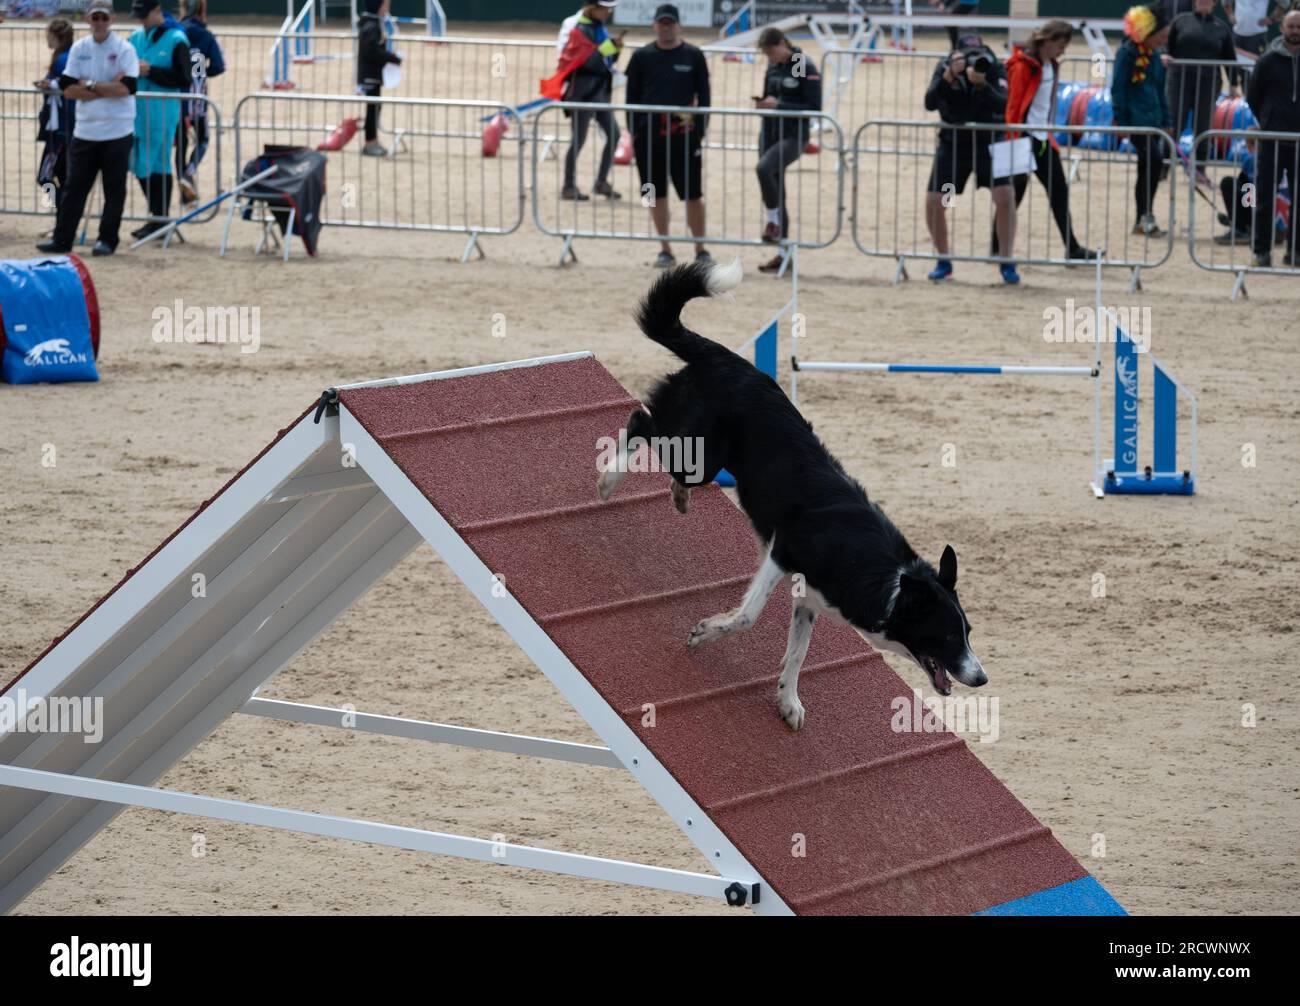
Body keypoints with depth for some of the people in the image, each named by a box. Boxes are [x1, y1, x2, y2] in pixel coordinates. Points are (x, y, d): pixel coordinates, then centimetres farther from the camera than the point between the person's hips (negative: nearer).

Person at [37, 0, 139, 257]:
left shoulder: (124, 49, -4)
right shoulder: (78, 49, 7)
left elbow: (126, 88, -17)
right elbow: (68, 89, -2)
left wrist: (90, 86, -11)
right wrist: (107, 89, -11)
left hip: (117, 132, -4)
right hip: (85, 131, 4)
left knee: (114, 188, 1)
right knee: (75, 186, 5)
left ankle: (107, 240, 8)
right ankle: (61, 240, 6)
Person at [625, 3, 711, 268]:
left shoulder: (694, 56, 4)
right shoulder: (642, 56, 6)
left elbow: (703, 96, 5)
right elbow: (632, 97, 8)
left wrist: (700, 132, -2)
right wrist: (634, 134, 2)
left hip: (685, 134, -2)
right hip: (649, 134, 2)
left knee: (693, 194, -2)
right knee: (656, 194, 5)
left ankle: (700, 250, 7)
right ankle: (665, 250, 14)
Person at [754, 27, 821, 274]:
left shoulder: (805, 67, -11)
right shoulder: (773, 66, 10)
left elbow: (814, 107, -14)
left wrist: (779, 105, -19)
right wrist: (763, 103, 0)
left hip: (794, 135, -7)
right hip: (770, 132, 7)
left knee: (764, 168, -32)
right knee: (776, 190, 7)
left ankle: (773, 221, -15)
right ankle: (783, 252, 14)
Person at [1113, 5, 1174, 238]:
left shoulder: (1153, 55, 13)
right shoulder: (1127, 53, -10)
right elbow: (1118, 88, -10)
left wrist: (1166, 121, 19)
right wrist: (1121, 121, -13)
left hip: (1152, 120, 8)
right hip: (1135, 120, -8)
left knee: (1147, 169, 10)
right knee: (1154, 160, -19)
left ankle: (1142, 222, 16)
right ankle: (1146, 216, -14)